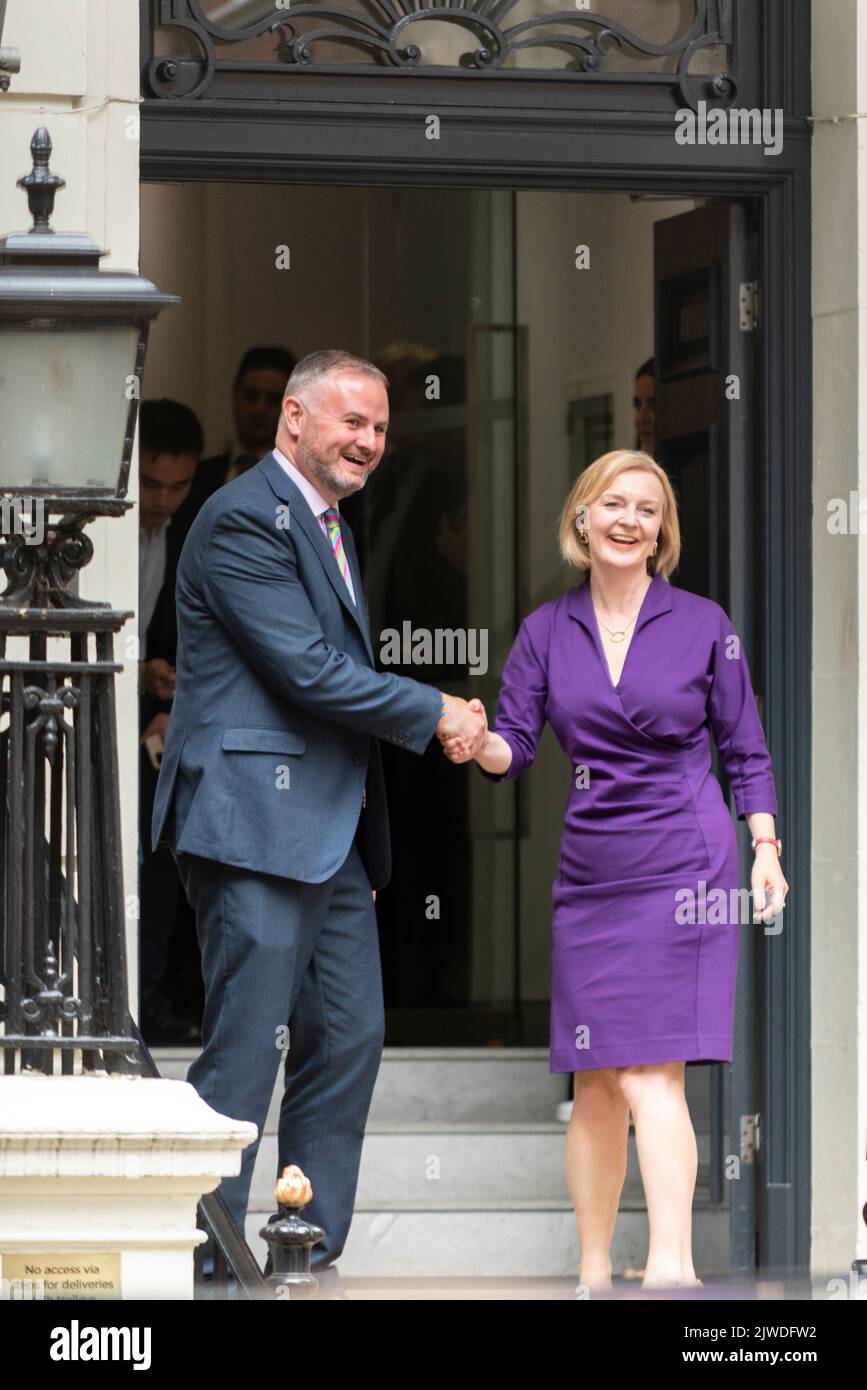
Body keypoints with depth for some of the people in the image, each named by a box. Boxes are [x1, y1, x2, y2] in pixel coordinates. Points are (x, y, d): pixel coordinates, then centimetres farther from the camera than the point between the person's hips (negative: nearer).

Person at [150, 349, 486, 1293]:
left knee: (348, 1040, 9)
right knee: (245, 1049, -8)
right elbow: (306, 668, -17)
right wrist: (436, 714, -9)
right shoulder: (245, 520, -11)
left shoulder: (324, 524, 21)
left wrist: (435, 721, 9)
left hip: (332, 830, 10)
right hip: (255, 822, -10)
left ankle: (314, 1256, 15)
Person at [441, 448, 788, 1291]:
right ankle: (593, 1270, 12)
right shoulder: (547, 631, 8)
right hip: (589, 870, 4)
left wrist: (766, 851, -1)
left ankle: (670, 1266, -18)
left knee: (649, 1075, -14)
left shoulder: (702, 624, 2)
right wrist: (477, 744, -18)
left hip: (682, 866, -4)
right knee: (595, 1085, 5)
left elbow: (744, 750, 7)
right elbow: (515, 746, 4)